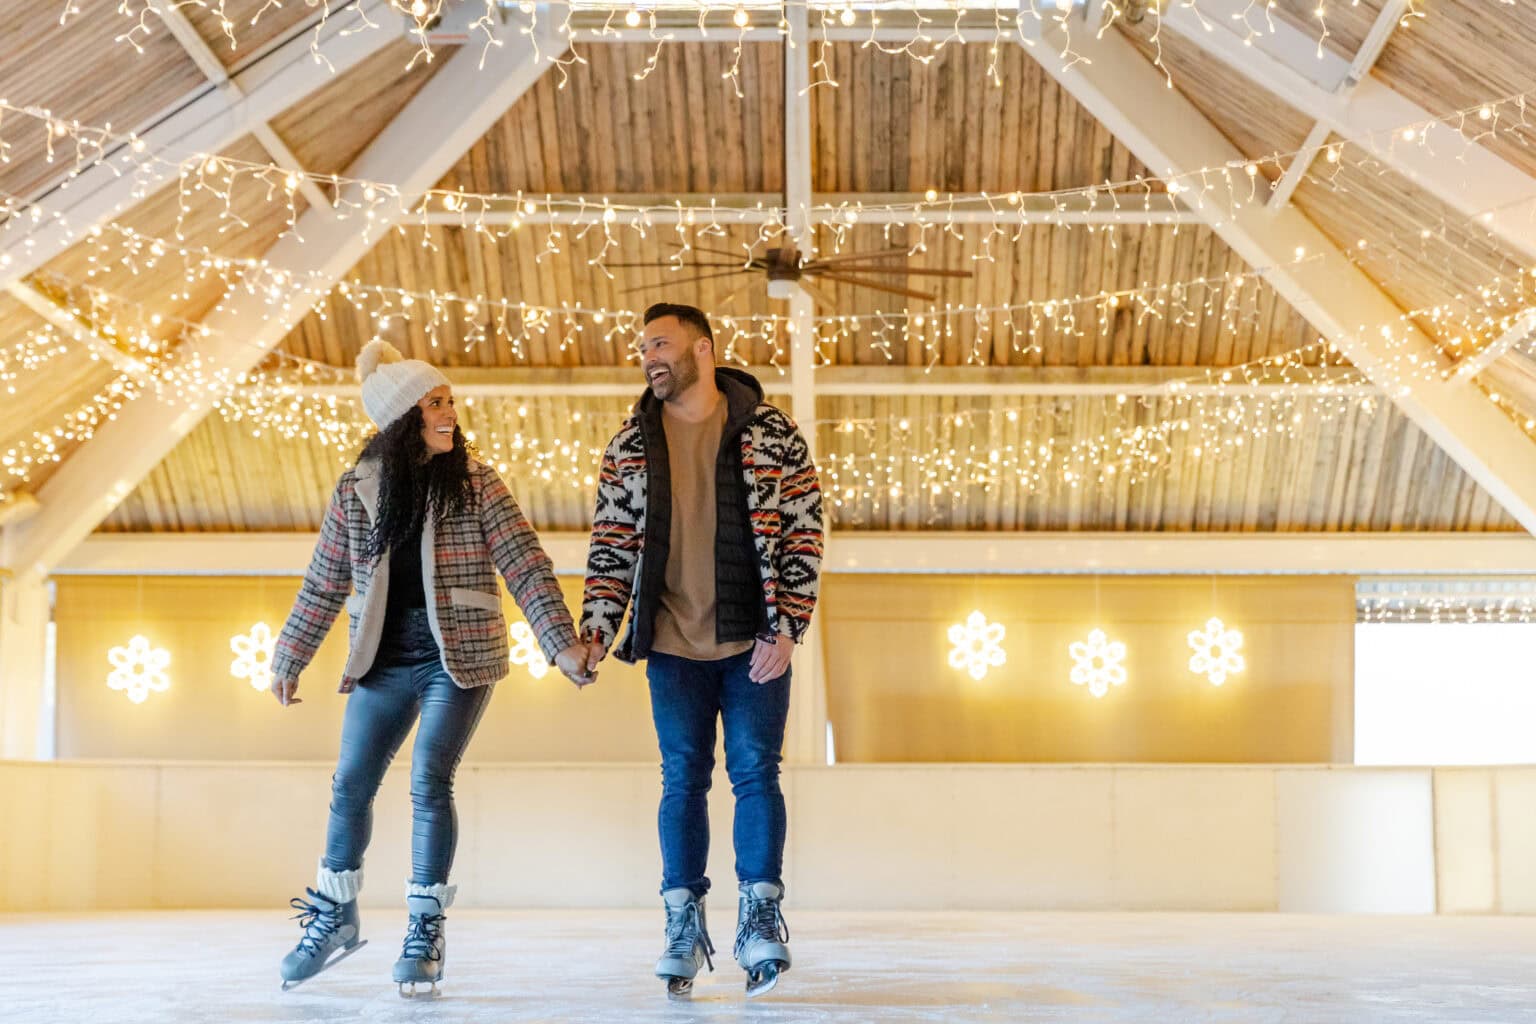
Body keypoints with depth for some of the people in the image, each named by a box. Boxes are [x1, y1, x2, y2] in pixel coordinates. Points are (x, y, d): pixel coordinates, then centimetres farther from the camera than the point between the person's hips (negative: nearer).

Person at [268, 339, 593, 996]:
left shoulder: (476, 484, -3)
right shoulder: (356, 491, 3)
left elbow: (525, 567, -7)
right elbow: (324, 584, 11)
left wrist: (561, 643, -16)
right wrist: (289, 661, 14)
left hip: (458, 658, -3)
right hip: (384, 659, 3)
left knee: (429, 782, -12)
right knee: (350, 788, 5)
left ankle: (425, 930, 1)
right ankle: (334, 918, 26)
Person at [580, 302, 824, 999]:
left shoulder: (771, 434, 0)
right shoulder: (628, 448, 8)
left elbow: (803, 532, -2)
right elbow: (611, 547, 9)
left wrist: (787, 629, -10)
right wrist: (595, 630, -3)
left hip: (756, 641, -2)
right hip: (674, 645, 2)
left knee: (755, 772, -5)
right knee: (682, 780, 4)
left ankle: (759, 919, 0)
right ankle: (684, 926, 11)